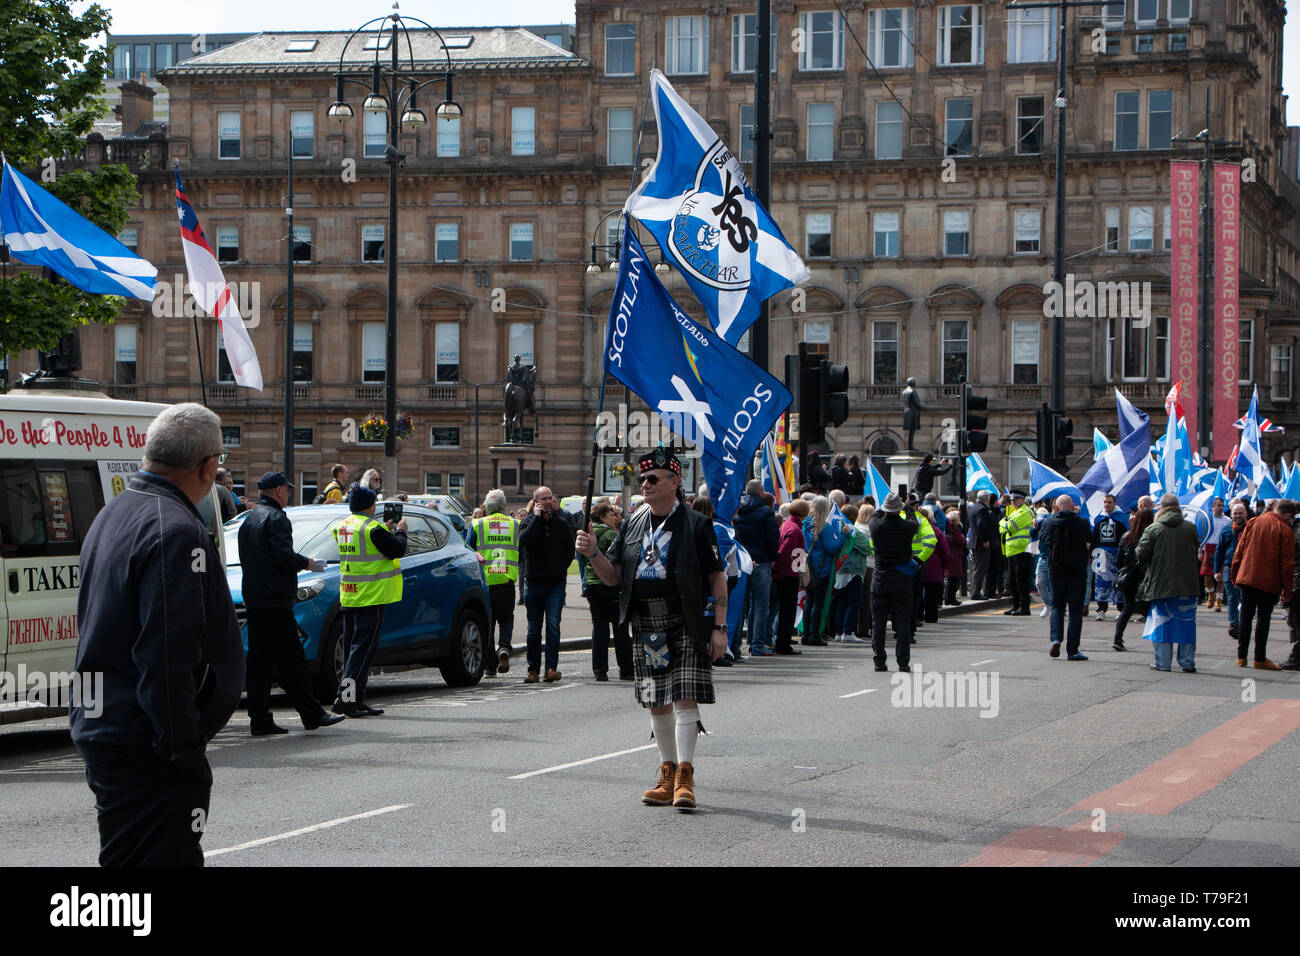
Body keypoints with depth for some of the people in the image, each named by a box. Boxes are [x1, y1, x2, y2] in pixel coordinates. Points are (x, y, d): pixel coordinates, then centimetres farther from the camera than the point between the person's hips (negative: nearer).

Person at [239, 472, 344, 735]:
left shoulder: (249, 520, 18)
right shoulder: (276, 518, -11)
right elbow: (283, 555, -21)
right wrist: (306, 563, -4)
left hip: (254, 601, 9)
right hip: (275, 602, -9)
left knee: (259, 661, 7)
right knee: (290, 660, -7)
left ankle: (260, 718, 6)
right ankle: (312, 714, -4)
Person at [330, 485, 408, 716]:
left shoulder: (341, 526, 11)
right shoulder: (371, 528, -14)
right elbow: (397, 550, -11)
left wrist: (386, 530, 21)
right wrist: (400, 531, 7)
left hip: (348, 596, 8)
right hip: (370, 595, -8)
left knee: (353, 646, 12)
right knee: (363, 647, -7)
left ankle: (356, 699, 13)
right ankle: (345, 698, -13)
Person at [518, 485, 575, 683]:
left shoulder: (561, 523, 7)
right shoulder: (529, 522, 2)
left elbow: (570, 550, 12)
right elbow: (524, 541, -19)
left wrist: (560, 568, -2)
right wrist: (537, 517, -16)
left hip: (556, 584, 0)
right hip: (534, 583, 0)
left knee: (553, 624, -13)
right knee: (534, 629, 6)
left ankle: (551, 668, -14)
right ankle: (533, 670, 12)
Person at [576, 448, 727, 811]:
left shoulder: (696, 524, -2)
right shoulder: (633, 525, 13)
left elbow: (717, 578, -3)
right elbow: (613, 575, 14)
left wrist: (719, 627, -9)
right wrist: (593, 553, -6)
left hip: (685, 623, -5)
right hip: (645, 624, 5)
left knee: (685, 699, -11)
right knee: (657, 703, 8)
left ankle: (684, 778, -10)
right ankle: (667, 776, 18)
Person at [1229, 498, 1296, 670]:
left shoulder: (1253, 523, 5)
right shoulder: (1285, 531, -7)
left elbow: (1239, 552, 7)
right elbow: (1287, 564, -7)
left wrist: (1235, 577, 15)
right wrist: (1287, 591, -2)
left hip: (1246, 578, 4)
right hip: (1268, 583, -4)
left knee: (1246, 617, 11)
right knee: (1264, 618, 2)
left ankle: (1241, 656, 13)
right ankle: (1260, 658, 3)